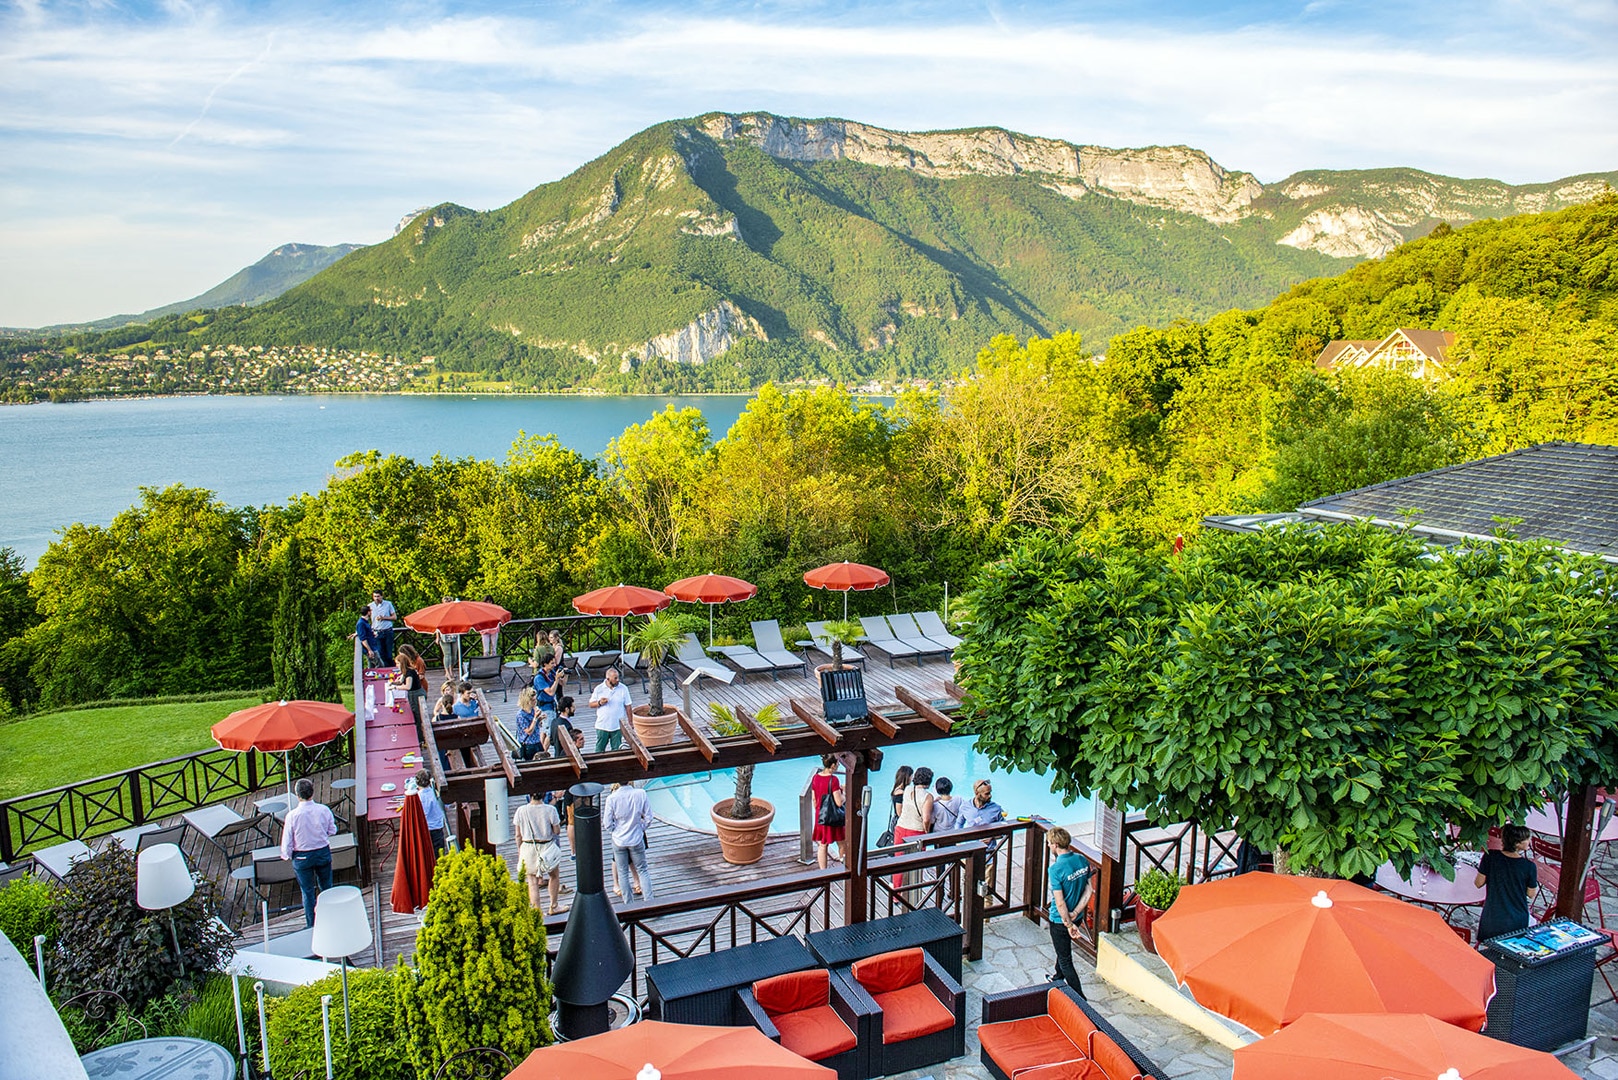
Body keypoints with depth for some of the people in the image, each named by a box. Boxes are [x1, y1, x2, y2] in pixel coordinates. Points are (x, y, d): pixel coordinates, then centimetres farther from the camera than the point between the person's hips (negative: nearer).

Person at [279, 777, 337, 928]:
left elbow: (287, 840, -11)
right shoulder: (324, 810, -13)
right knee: (326, 887, 19)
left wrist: (286, 856, 7)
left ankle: (311, 926, 22)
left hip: (302, 857, -2)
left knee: (308, 892, 12)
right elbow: (333, 830, 0)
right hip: (323, 853, 2)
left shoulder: (292, 815, -19)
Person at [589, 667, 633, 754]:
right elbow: (591, 704, 5)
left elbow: (627, 706, 2)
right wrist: (599, 703, -17)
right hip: (602, 726, 0)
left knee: (616, 750, 7)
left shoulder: (623, 689, -3)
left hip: (617, 726, 0)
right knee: (599, 750, 7)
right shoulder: (598, 689, -2)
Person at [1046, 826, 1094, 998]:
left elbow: (1060, 903, -26)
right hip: (1077, 917, 8)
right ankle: (1059, 979, 53)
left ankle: (1080, 998, 11)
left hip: (1060, 920, -8)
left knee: (1065, 960, 8)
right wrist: (1075, 914, -5)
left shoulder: (1056, 869, -28)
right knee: (1063, 949, 31)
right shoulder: (1082, 860, -7)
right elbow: (1089, 889, -2)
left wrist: (1069, 924, -15)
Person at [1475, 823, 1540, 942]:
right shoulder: (1530, 866, -18)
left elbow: (1478, 883, -8)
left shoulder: (1489, 857, -16)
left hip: (1492, 918, 1)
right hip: (1517, 921, -1)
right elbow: (1531, 894, -3)